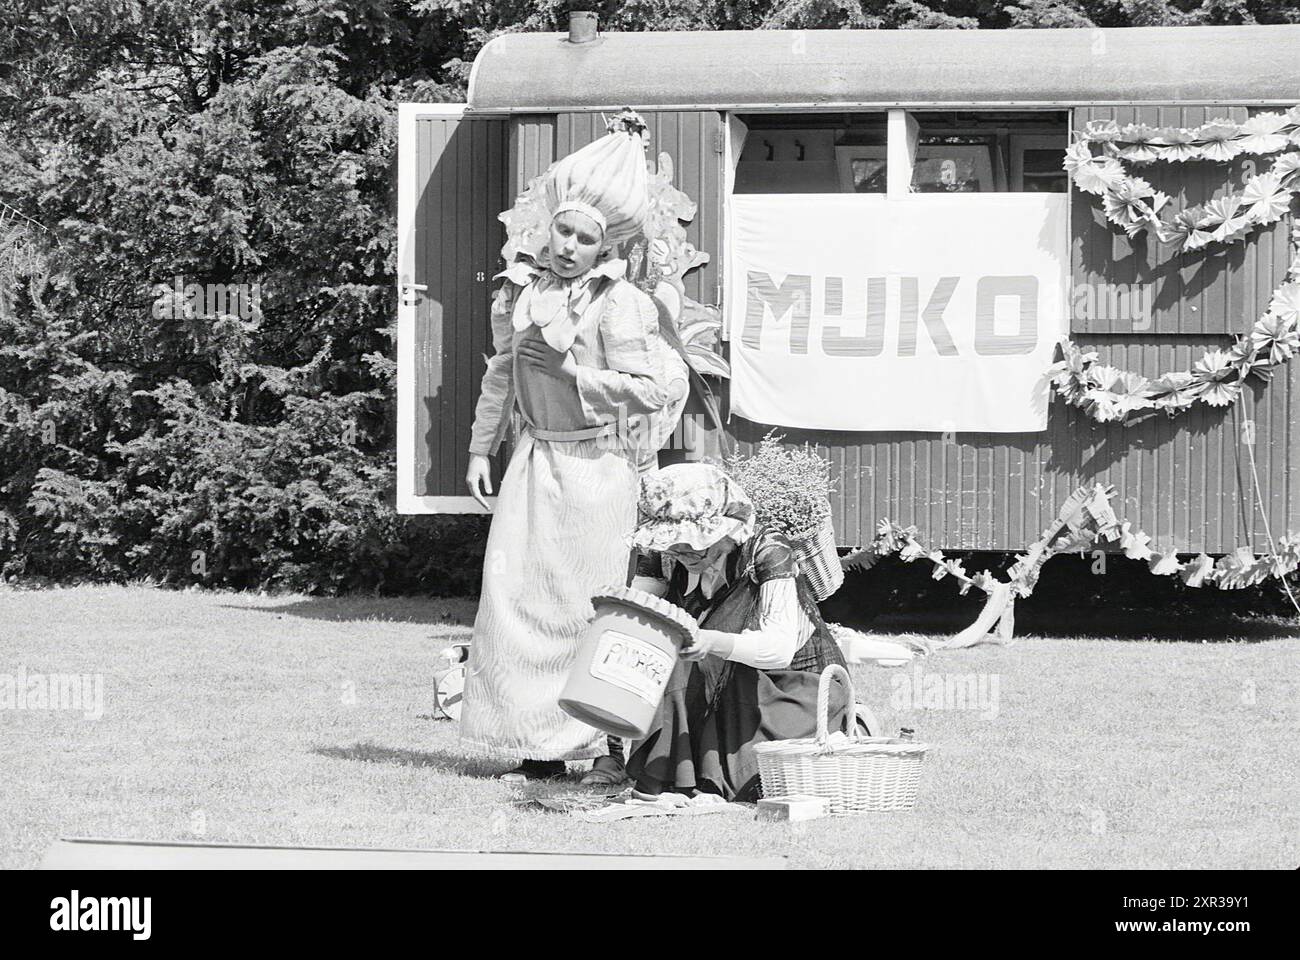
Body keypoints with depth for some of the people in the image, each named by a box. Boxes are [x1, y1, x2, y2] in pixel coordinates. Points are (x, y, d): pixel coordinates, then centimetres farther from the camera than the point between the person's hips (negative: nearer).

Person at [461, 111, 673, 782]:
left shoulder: (619, 303, -9)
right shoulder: (523, 289, 8)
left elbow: (650, 392, -14)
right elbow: (501, 373, 19)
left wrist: (571, 368, -16)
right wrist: (481, 449, 18)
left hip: (594, 463, -5)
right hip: (534, 458, 5)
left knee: (584, 606, -3)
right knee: (516, 594, 0)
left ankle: (612, 744, 5)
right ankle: (539, 748, 5)